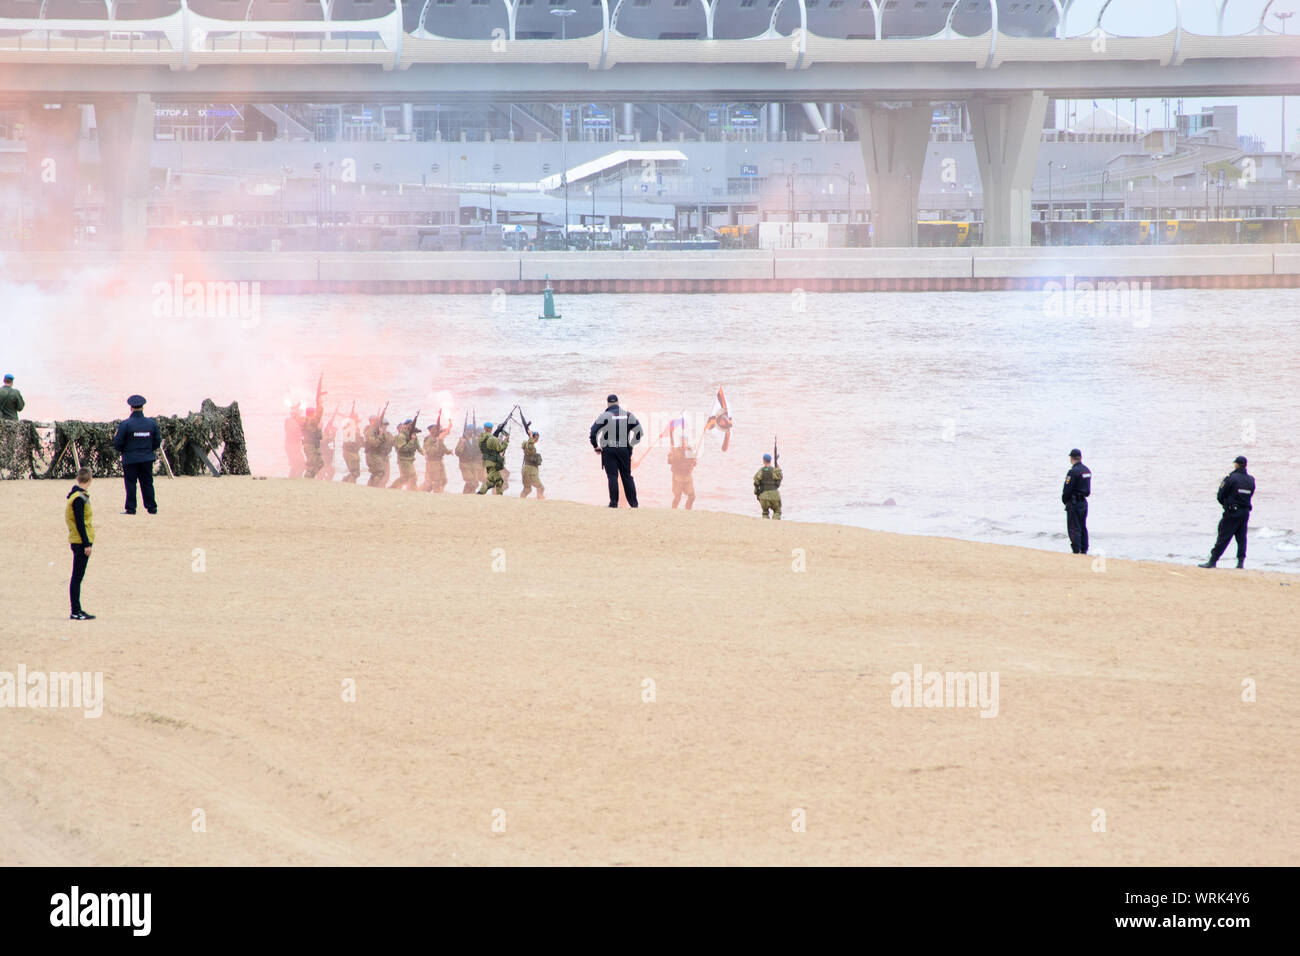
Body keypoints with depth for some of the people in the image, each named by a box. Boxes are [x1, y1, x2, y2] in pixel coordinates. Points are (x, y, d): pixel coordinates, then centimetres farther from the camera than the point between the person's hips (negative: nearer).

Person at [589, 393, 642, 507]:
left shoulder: (604, 416, -3)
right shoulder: (628, 415, 7)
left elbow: (593, 431, -9)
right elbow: (638, 431, 8)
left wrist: (596, 446, 2)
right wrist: (631, 445, 16)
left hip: (608, 450, -3)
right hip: (624, 450, 3)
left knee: (612, 476, -2)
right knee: (627, 476, 10)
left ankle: (614, 503, -7)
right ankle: (633, 503, 12)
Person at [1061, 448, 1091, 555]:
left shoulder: (1073, 472, -18)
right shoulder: (1087, 470, 9)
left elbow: (1067, 489, -16)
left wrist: (1064, 500, 0)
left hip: (1074, 502, -8)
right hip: (1084, 501, 8)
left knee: (1073, 529, -5)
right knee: (1083, 527, 15)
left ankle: (1076, 551, -9)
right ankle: (1084, 550, 17)